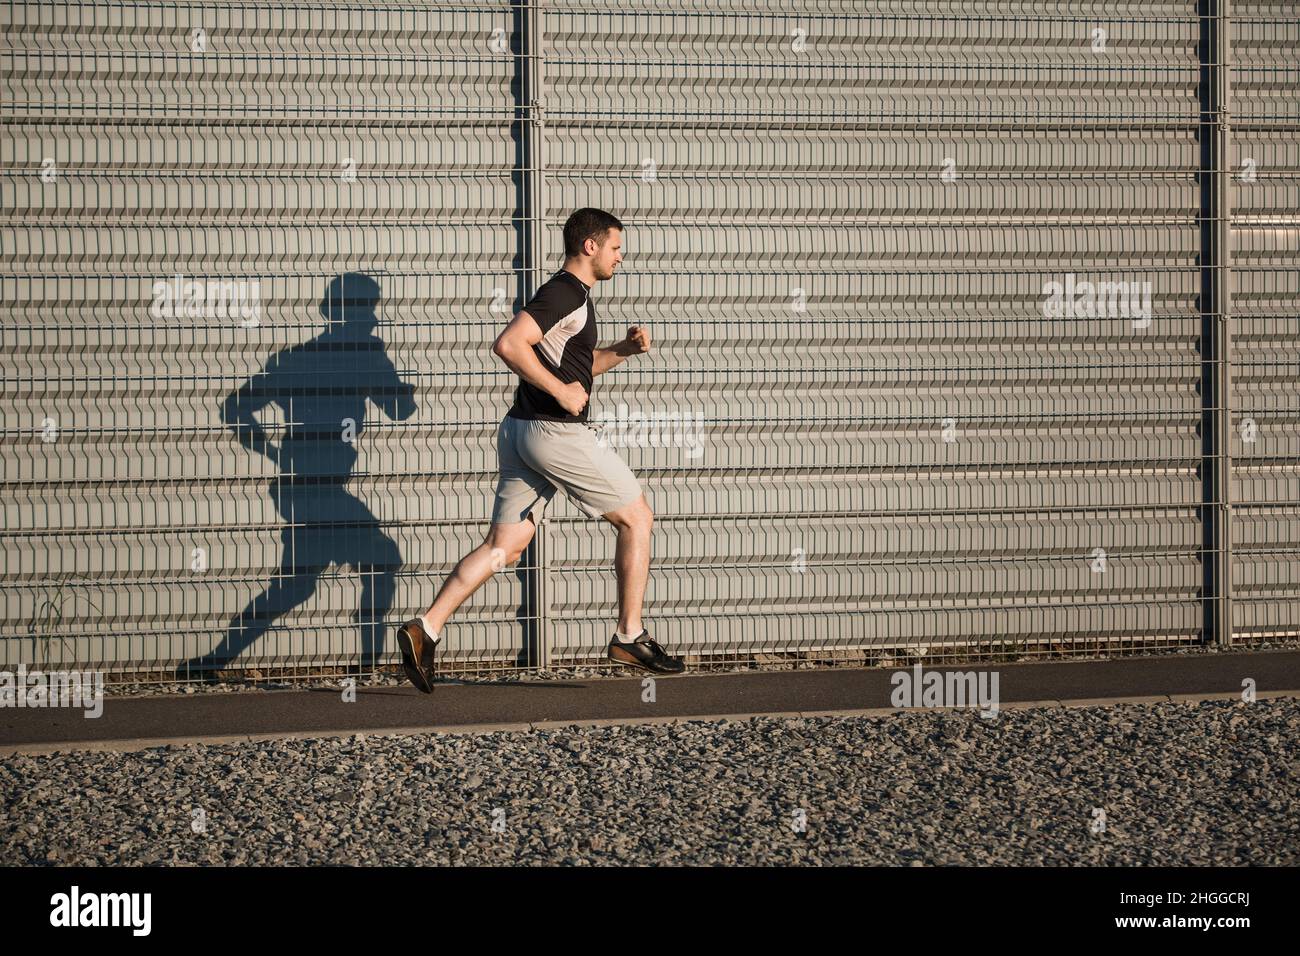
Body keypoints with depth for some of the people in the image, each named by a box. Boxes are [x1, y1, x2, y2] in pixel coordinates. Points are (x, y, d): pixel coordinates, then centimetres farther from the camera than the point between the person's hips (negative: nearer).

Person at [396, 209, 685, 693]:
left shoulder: (571, 296, 20)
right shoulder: (564, 293, -13)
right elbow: (508, 344, -25)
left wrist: (624, 349, 17)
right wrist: (560, 391, -21)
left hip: (522, 432, 10)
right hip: (556, 432, -10)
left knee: (503, 546, 5)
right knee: (636, 517, 4)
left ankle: (426, 628, -5)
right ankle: (630, 636, 7)